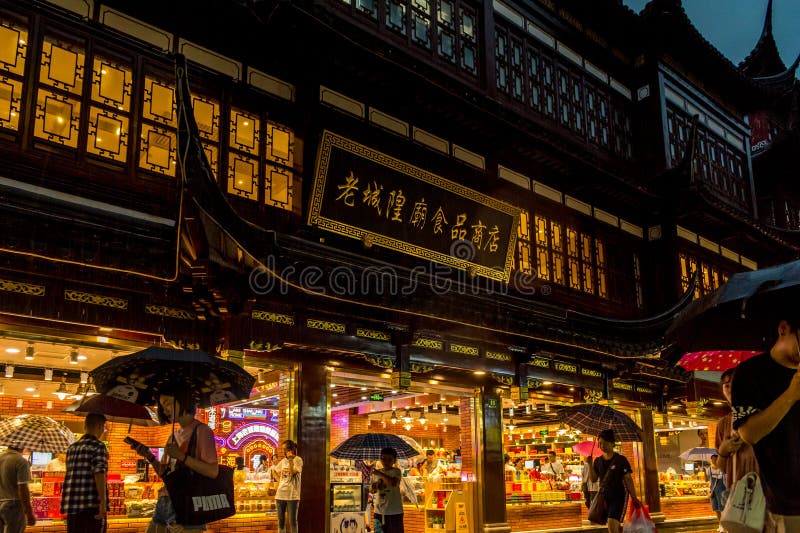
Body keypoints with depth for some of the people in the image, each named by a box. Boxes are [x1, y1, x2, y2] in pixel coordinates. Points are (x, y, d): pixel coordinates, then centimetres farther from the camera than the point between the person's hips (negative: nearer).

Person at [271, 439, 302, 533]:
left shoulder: (298, 460, -6)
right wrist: (279, 480, 11)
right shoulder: (283, 461, 10)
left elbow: (292, 472, -18)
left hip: (292, 495, -5)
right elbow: (274, 470, 25)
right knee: (281, 521, 10)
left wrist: (290, 459, -17)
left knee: (293, 521, 1)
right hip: (280, 494, 5)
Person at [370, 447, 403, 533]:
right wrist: (372, 488, -8)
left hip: (394, 511, -5)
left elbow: (394, 483, -25)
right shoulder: (376, 472, 10)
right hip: (379, 511, 5)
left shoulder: (396, 471, -5)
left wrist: (380, 474, -25)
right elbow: (372, 490, 16)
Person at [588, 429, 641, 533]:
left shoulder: (620, 460, -8)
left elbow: (628, 479, -8)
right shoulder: (598, 461, 6)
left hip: (618, 496, -5)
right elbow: (593, 479, 3)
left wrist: (634, 498, -12)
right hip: (604, 497, 5)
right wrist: (590, 464, -9)